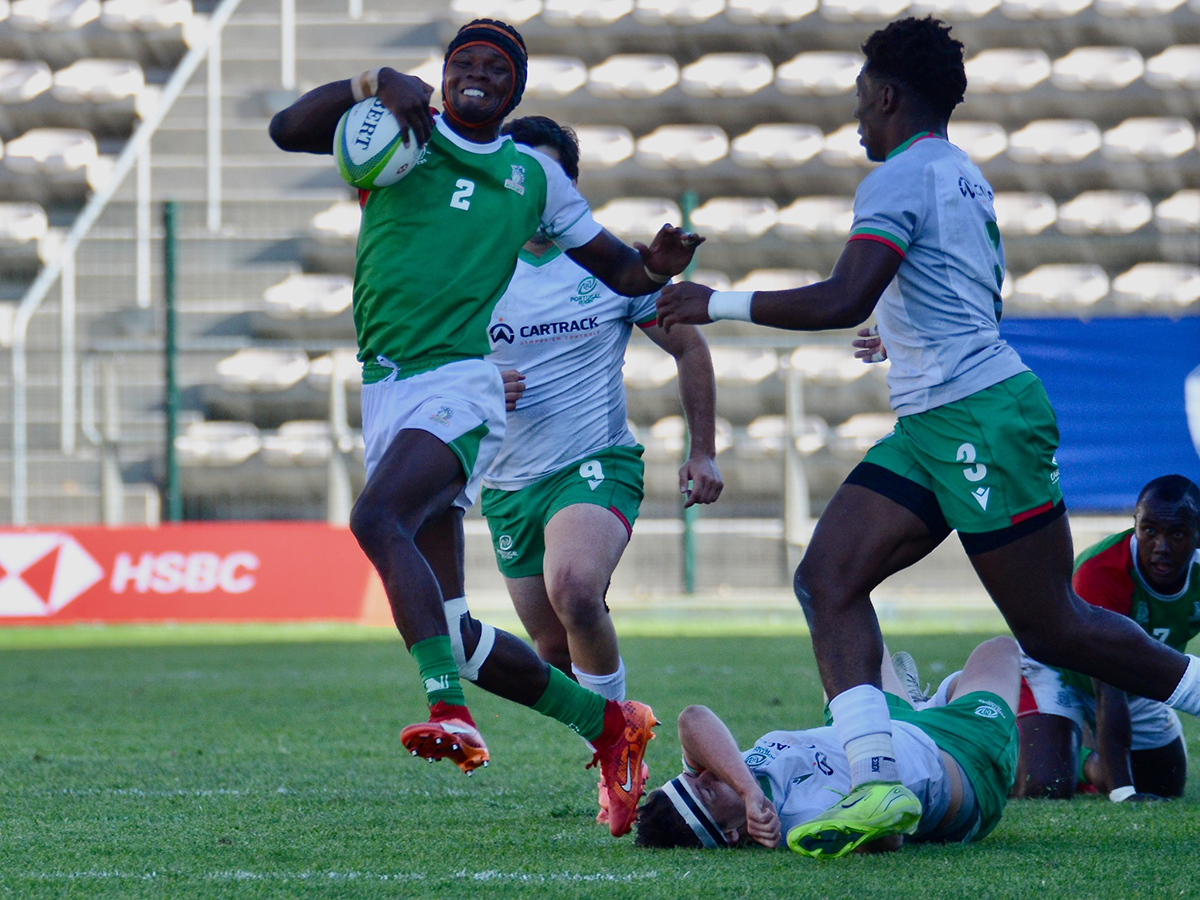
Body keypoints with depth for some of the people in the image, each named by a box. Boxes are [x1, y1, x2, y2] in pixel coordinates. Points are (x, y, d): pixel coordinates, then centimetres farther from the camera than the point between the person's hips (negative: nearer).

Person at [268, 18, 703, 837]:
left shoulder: (533, 175, 13)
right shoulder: (400, 132, 12)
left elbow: (619, 270, 21)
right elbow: (288, 129, -1)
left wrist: (658, 266, -2)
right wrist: (371, 83, -15)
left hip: (461, 386, -3)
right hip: (388, 391, 3)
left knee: (378, 519, -34)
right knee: (451, 630, 2)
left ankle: (451, 711, -42)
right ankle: (608, 724, 18)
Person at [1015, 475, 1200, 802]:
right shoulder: (1100, 574, -40)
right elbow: (1109, 692, -44)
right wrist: (1123, 792, -50)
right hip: (1057, 672, -5)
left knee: (1169, 789, 10)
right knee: (1044, 791, -23)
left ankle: (1093, 767, 38)